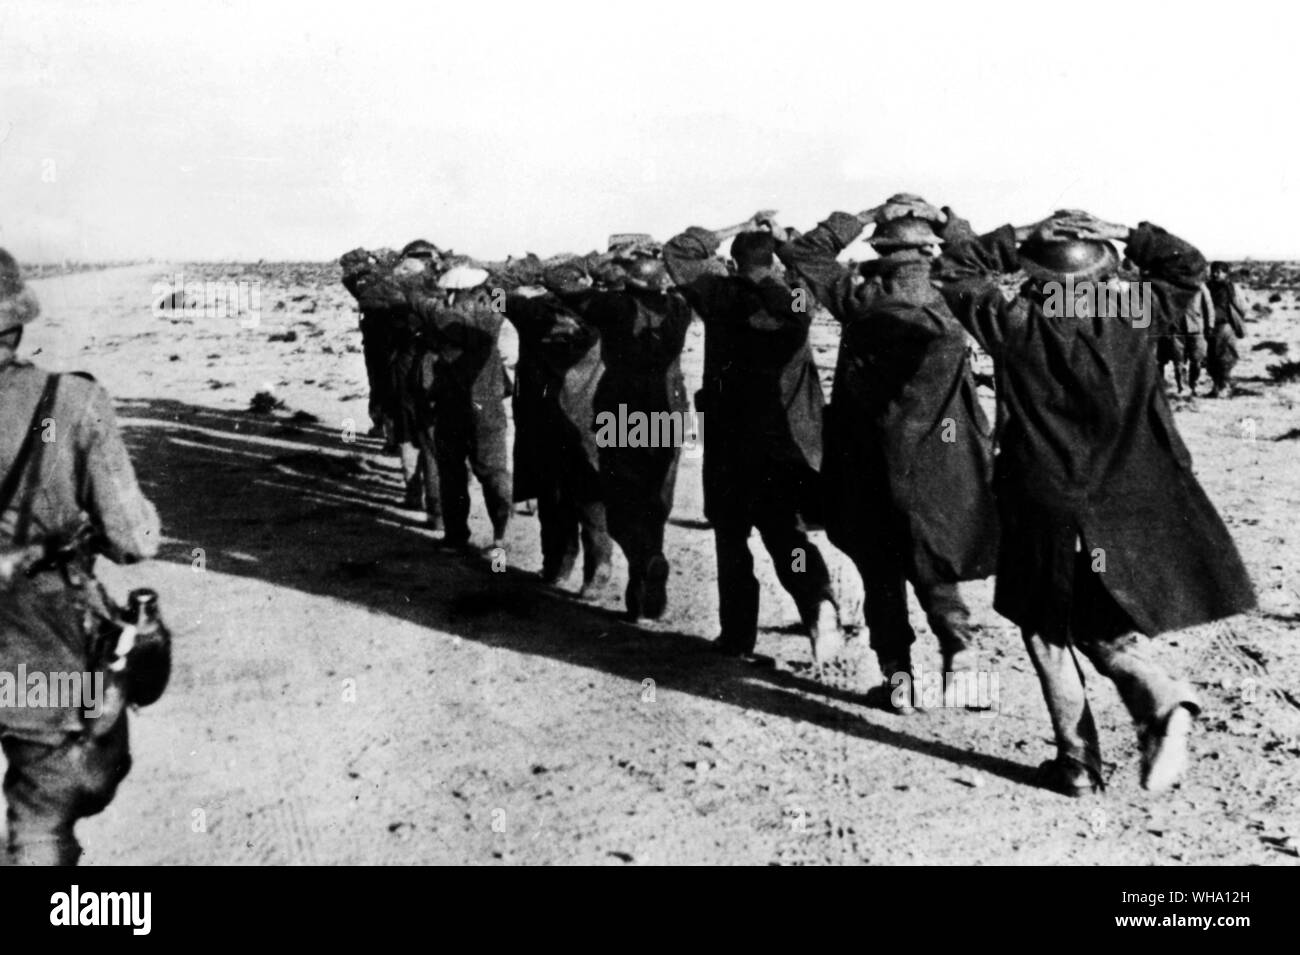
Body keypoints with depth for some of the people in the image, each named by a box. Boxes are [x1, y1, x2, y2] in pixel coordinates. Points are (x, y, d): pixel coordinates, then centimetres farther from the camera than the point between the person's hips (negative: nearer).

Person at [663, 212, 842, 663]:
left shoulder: (722, 294, -7)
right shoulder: (797, 300, -2)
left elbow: (675, 250, 4)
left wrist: (735, 229, 5)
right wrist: (779, 236, 14)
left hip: (731, 442, -2)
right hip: (788, 438, 2)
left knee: (732, 537, 12)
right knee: (785, 530, 11)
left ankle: (738, 634, 16)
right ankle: (819, 603, -14)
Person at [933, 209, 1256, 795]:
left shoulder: (1017, 328, -11)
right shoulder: (1131, 318, -4)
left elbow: (954, 278, 3)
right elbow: (1188, 266, 12)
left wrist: (1009, 240, 1)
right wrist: (1127, 236, 5)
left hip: (1048, 512, -3)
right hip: (1132, 507, 3)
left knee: (1047, 634, 13)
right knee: (1107, 628, 20)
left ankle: (1078, 761, 13)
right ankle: (1163, 703, -5)